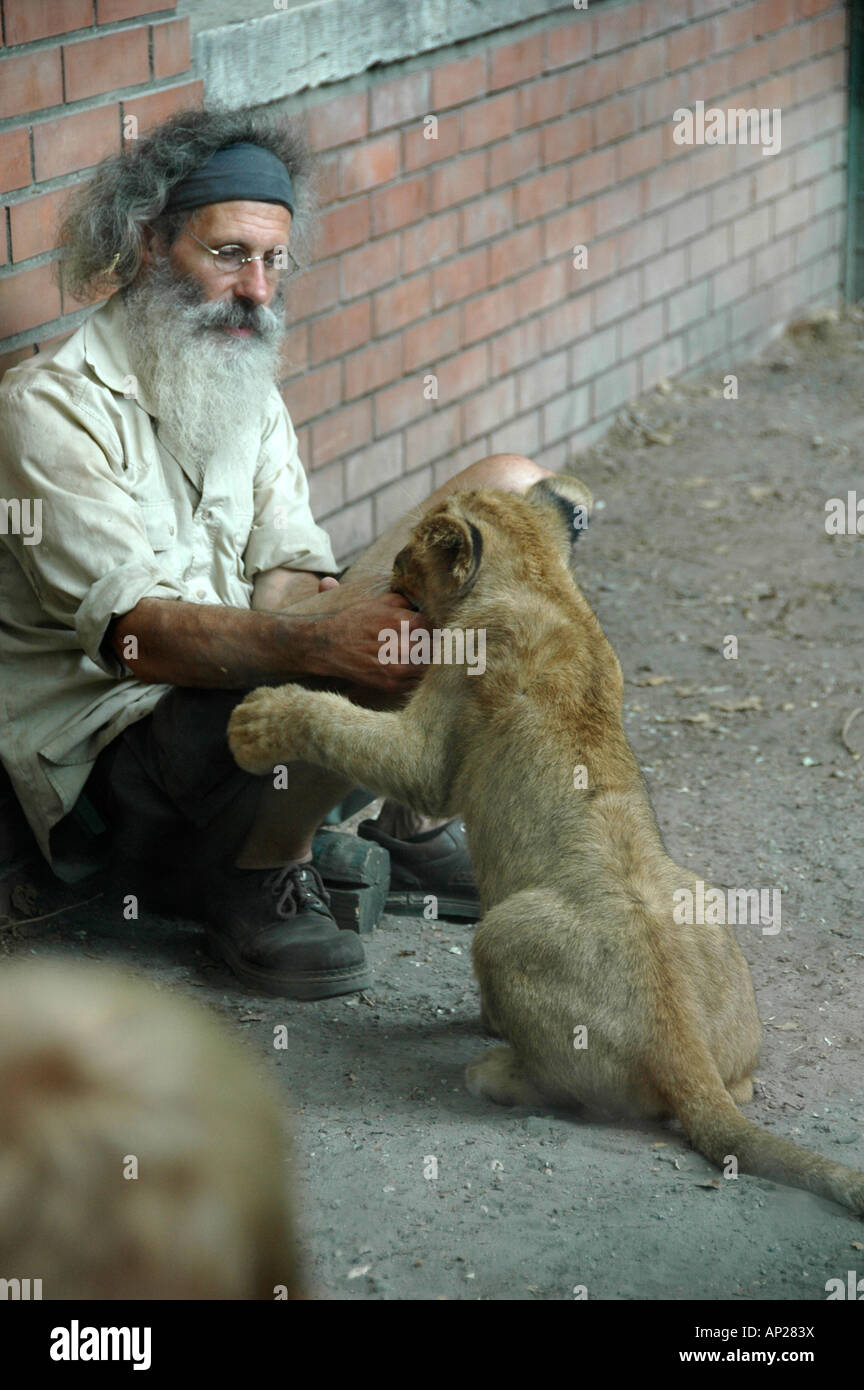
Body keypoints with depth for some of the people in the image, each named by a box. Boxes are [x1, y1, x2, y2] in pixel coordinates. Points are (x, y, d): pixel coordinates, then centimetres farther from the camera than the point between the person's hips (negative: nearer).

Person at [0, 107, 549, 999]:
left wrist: (311, 614, -24)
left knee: (514, 487, 5)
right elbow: (131, 631, -28)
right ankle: (253, 875, -8)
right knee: (371, 666, -39)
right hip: (120, 736, -8)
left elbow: (287, 575, 2)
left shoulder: (246, 385, 12)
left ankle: (407, 817, 6)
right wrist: (311, 642, -44)